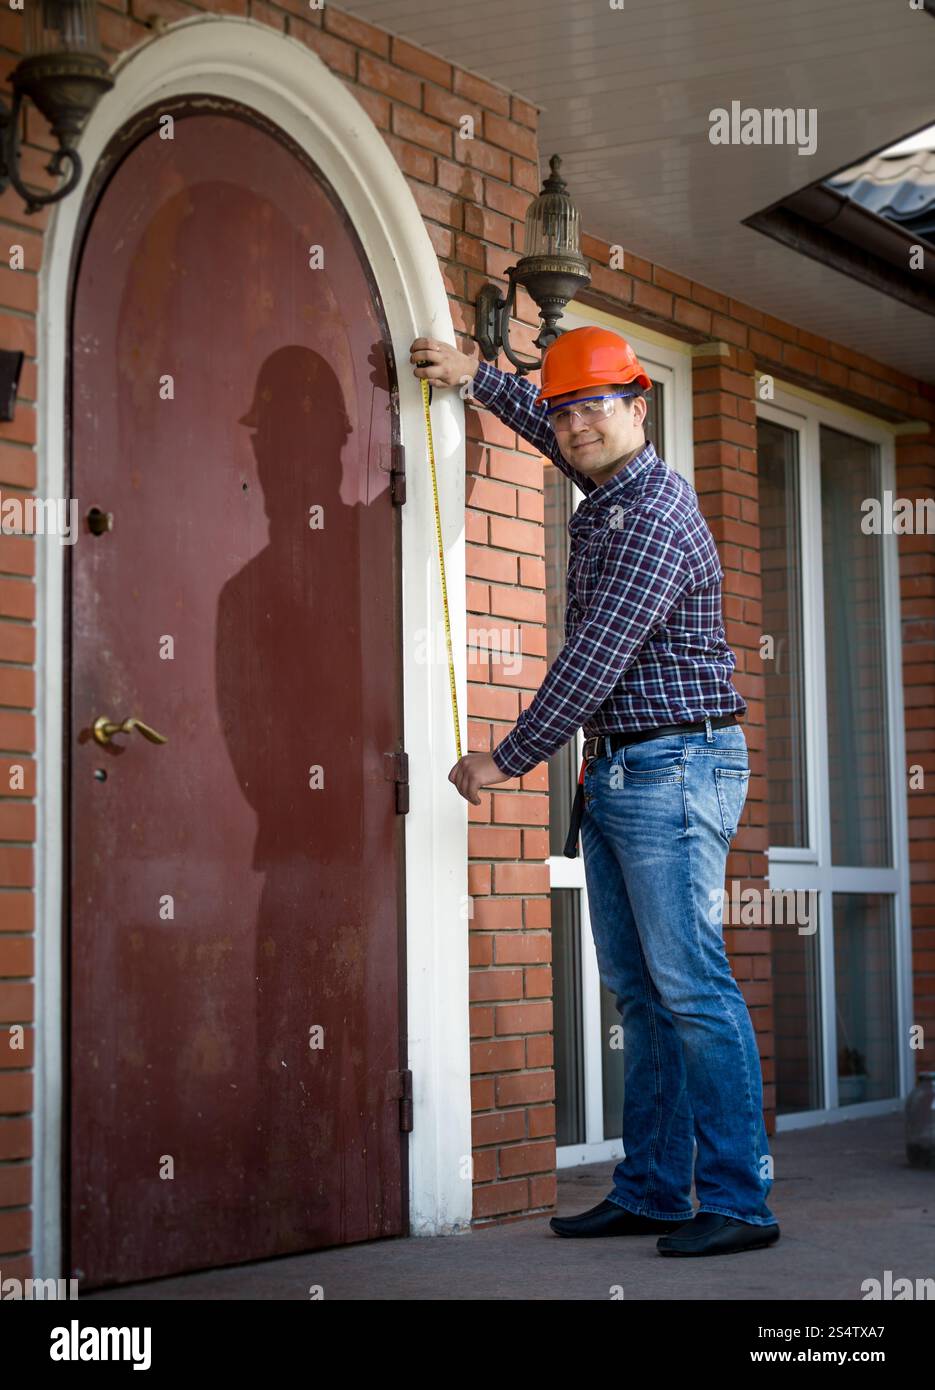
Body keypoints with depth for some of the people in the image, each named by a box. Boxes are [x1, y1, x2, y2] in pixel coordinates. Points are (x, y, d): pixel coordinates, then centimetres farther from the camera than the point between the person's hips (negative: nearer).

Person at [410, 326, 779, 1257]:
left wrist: (508, 761, -11)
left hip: (674, 765, -10)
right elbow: (561, 433, 40)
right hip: (614, 773, 10)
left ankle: (738, 1203, -10)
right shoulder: (606, 491, 14)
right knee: (638, 992, 8)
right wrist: (474, 376, 40)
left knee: (690, 987, -12)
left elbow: (593, 662, -18)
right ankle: (650, 1193, 12)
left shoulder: (656, 514, -15)